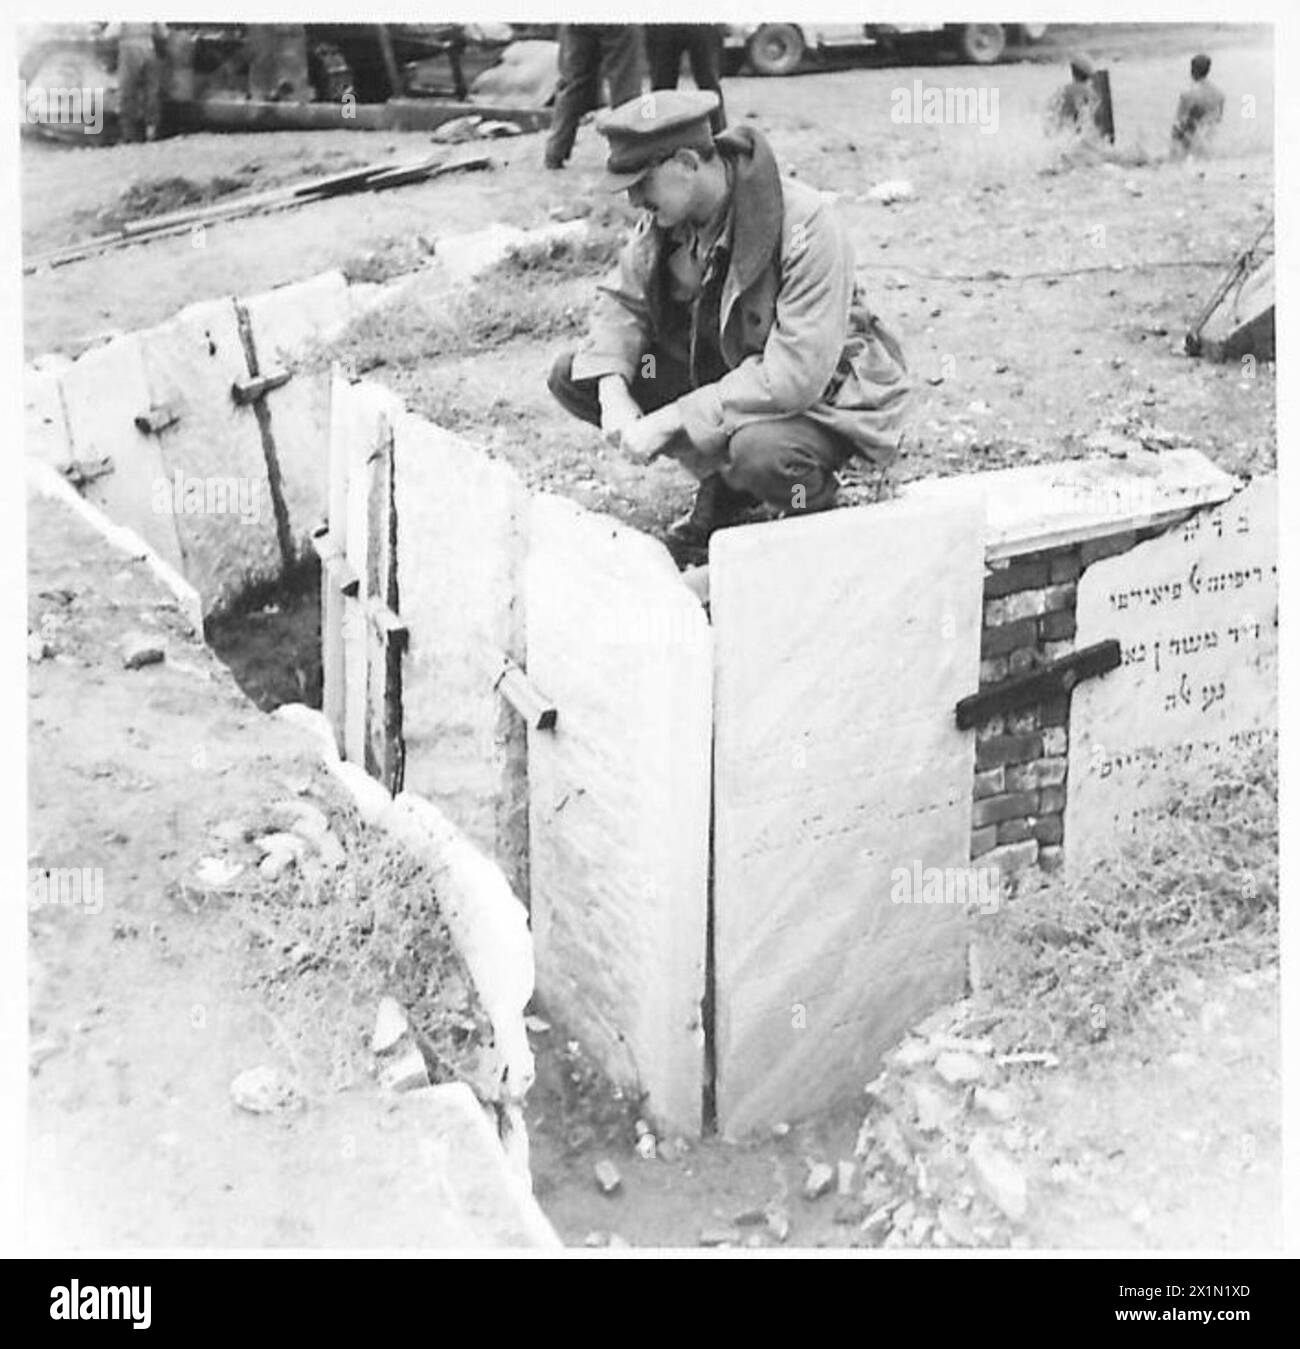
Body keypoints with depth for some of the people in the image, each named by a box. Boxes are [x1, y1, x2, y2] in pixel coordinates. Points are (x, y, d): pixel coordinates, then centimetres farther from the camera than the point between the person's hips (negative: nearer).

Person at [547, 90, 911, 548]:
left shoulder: (806, 226, -30)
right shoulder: (666, 215, -9)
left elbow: (795, 376, -34)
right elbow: (623, 299, 4)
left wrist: (670, 420, -33)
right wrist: (612, 390, -17)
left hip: (822, 396, -7)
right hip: (718, 371, 7)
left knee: (760, 455, -42)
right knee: (571, 376, -6)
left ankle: (814, 503, -3)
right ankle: (721, 478, 5)